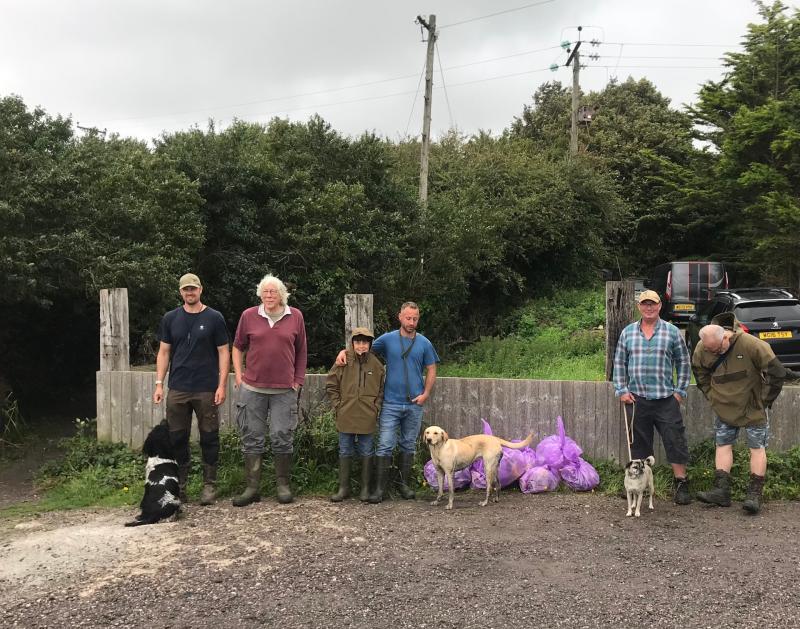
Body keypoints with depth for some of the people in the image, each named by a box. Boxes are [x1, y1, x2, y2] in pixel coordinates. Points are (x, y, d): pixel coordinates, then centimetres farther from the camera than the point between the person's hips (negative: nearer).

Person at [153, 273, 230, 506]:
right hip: (177, 389, 3)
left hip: (206, 390, -2)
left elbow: (223, 352, 0)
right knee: (177, 438, 6)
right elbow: (164, 352, 11)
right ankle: (179, 485, 16)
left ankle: (209, 485, 13)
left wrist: (222, 385, -8)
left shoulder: (214, 318, 1)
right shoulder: (170, 319, 9)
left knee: (209, 438, 3)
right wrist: (159, 384, 3)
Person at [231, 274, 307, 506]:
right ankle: (252, 487, 13)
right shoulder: (249, 316, 3)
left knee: (282, 438, 2)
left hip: (285, 390, -1)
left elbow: (301, 352, 10)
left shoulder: (295, 316, 4)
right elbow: (237, 347, 13)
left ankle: (283, 485, 15)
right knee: (252, 437, 5)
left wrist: (298, 380, 5)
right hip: (252, 388, 1)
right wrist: (239, 375, 5)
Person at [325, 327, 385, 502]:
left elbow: (382, 389, 8)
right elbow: (331, 385, 3)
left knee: (366, 452, 8)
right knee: (345, 452, 9)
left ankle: (365, 488, 19)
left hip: (367, 417, 0)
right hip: (346, 416, 0)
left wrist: (376, 407, -1)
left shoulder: (376, 364, 0)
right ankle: (343, 487, 19)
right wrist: (338, 405, -1)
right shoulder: (343, 361, -3)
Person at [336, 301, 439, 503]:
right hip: (391, 403, -2)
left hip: (414, 404, 2)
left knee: (409, 446, 12)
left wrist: (426, 394, -3)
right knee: (385, 446, -5)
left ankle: (405, 484, 22)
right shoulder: (387, 339, 1)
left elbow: (431, 370, 8)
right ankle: (380, 488, -1)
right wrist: (344, 351, -8)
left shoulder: (424, 343, 4)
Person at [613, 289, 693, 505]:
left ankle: (680, 484, 10)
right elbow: (619, 363, 11)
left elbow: (683, 363, 7)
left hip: (666, 399, -2)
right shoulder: (628, 332, 8)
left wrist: (680, 391, 1)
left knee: (675, 441, -1)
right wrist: (621, 390, 3)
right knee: (638, 443, 9)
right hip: (636, 398, 2)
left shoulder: (672, 332, 3)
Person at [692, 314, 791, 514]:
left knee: (757, 447, -1)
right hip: (723, 408, 4)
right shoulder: (701, 349, -13)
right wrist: (711, 395, 4)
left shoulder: (752, 345, -26)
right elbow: (699, 372, 10)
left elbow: (777, 373, -19)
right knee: (723, 445, 4)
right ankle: (721, 491, 6)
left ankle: (755, 495, 2)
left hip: (753, 408, -4)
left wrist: (764, 400, -12)